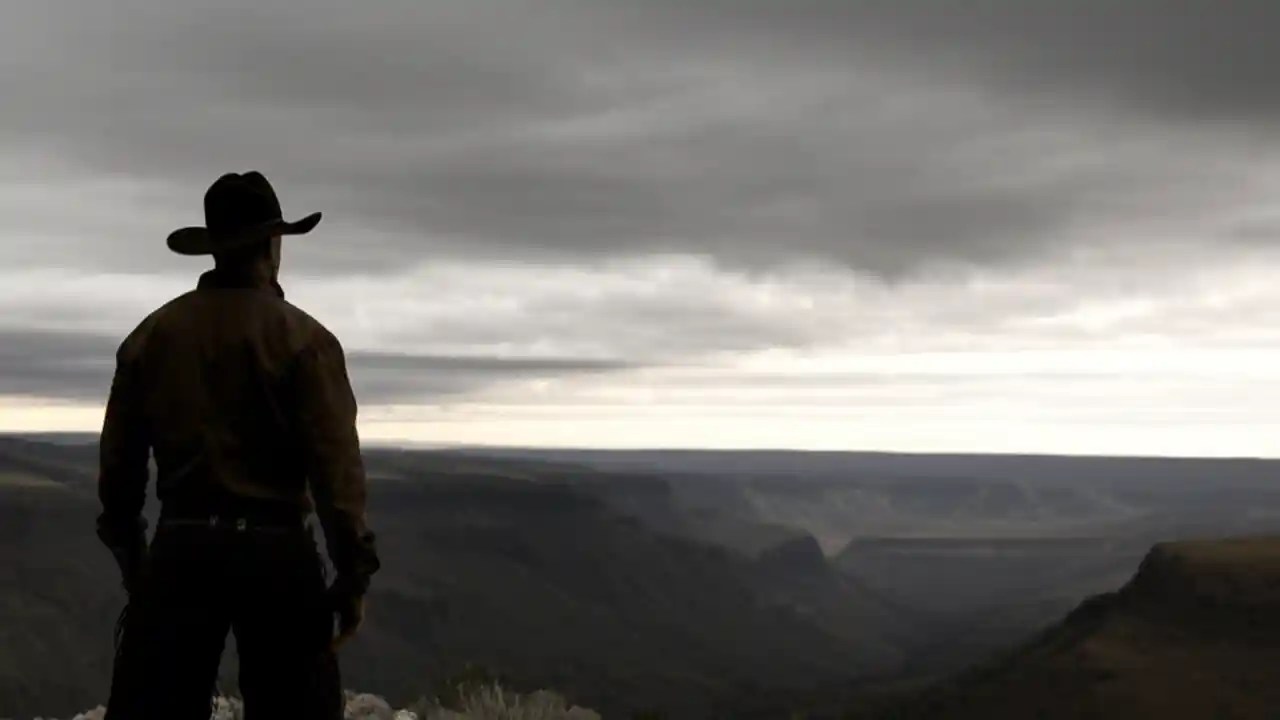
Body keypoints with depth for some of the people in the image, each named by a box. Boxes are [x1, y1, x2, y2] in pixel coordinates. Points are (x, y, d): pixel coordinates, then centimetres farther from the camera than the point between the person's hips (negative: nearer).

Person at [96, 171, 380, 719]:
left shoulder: (149, 335, 7)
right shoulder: (302, 338, -7)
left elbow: (119, 461, 11)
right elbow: (335, 465, -12)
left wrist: (128, 551, 23)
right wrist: (353, 575, -7)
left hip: (180, 548, 3)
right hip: (276, 551, -3)